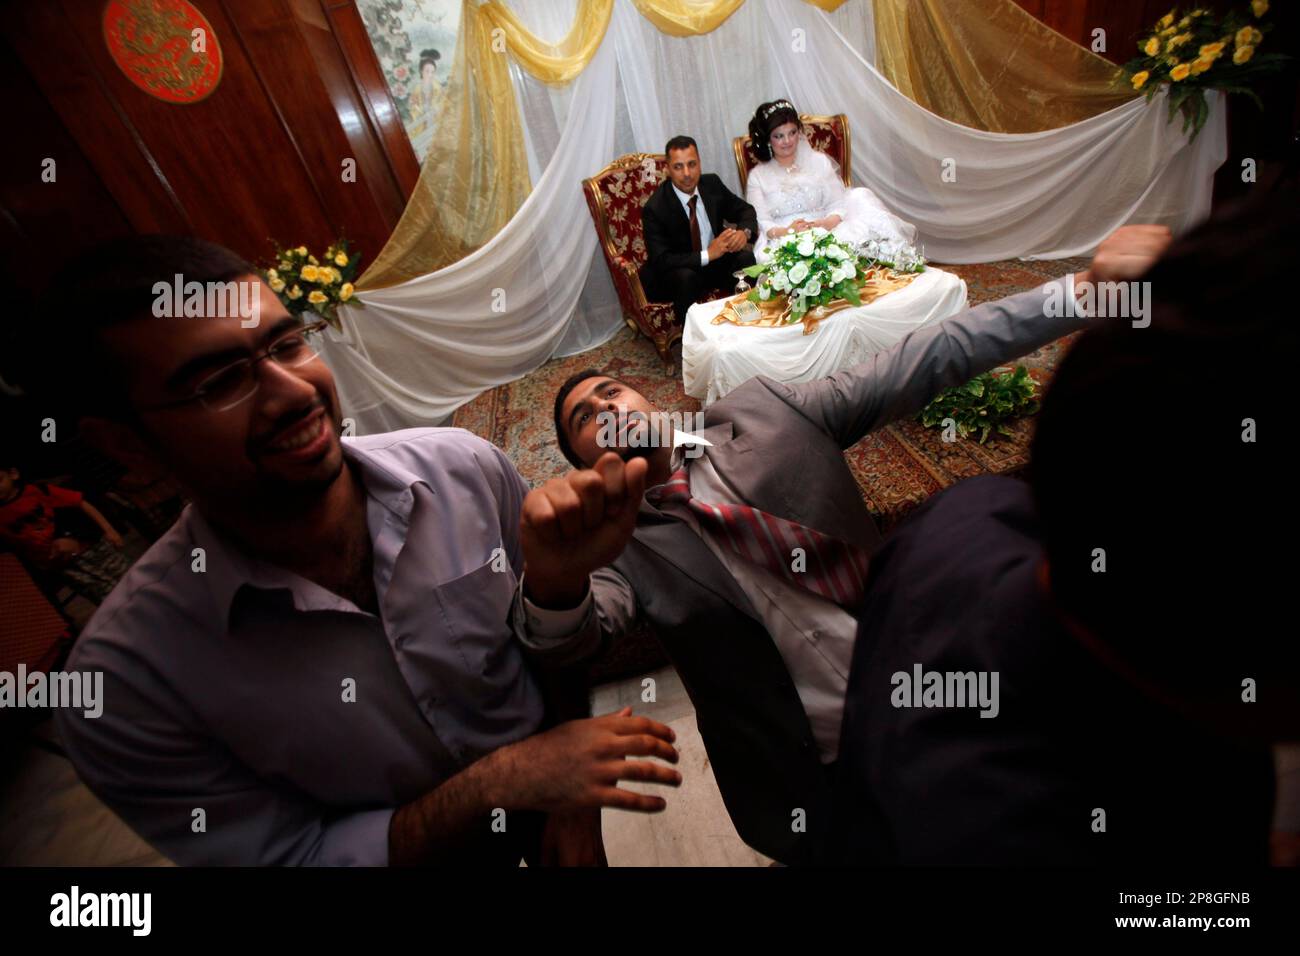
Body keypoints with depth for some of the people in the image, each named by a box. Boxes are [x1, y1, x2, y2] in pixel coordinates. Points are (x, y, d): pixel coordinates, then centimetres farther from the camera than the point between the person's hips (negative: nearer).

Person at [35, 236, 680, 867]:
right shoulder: (126, 681, -25)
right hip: (415, 848, -1)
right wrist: (501, 779, -29)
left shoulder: (467, 468, -22)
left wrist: (575, 800, -15)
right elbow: (293, 855, -17)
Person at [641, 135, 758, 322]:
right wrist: (707, 255, -32)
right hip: (673, 274, -4)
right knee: (685, 277, -36)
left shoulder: (711, 183, -3)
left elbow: (744, 209, 9)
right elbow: (660, 261, -24)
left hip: (716, 261, 5)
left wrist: (744, 232, -16)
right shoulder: (654, 208, -18)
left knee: (746, 256, -21)